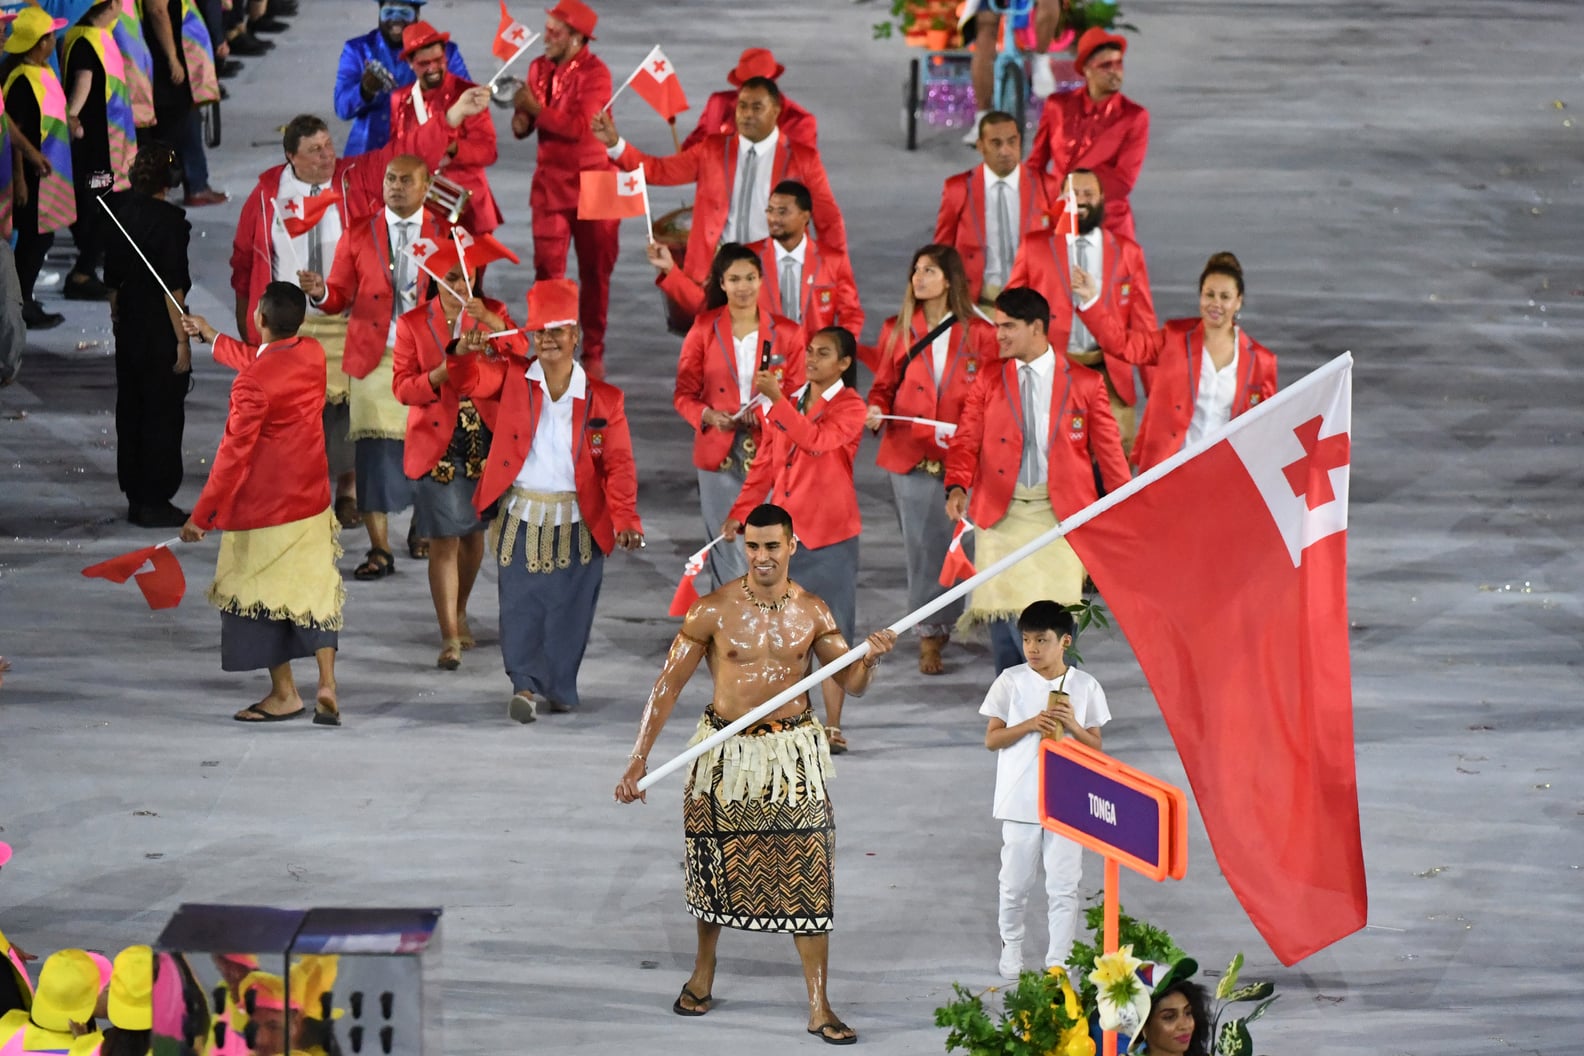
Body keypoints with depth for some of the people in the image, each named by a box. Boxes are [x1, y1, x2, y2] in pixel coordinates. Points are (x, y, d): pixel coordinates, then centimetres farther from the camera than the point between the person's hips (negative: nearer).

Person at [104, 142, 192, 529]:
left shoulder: (121, 215, 3)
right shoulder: (168, 221, -17)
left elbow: (111, 278, 11)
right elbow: (173, 285, -18)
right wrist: (182, 340, -15)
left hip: (128, 326, 7)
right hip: (160, 330, -7)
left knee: (130, 411, 14)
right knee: (163, 415, 1)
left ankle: (136, 497, 21)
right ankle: (155, 501, 3)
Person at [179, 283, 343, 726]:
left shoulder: (252, 383, -23)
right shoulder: (313, 355, -1)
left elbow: (233, 454, -21)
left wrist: (201, 515, -14)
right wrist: (211, 336, 36)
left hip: (264, 507, -6)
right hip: (312, 500, 6)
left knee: (262, 593, 8)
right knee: (315, 587, 11)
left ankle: (284, 694, 13)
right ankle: (327, 686, 2)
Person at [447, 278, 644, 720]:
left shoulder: (604, 398, 1)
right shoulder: (513, 378, 4)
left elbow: (618, 464, -1)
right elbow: (471, 382, -9)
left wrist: (625, 520, -12)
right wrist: (465, 354, -32)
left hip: (577, 521, 0)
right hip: (522, 515, 0)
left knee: (569, 608, 5)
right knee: (521, 602, -5)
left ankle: (559, 688, 17)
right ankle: (526, 685, -2)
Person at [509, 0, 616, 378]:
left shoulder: (595, 73, -12)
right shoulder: (540, 68, 4)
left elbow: (578, 126, -22)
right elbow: (526, 120, 9)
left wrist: (536, 109, -24)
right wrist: (520, 121, -14)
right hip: (550, 182, 4)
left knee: (595, 272, 4)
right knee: (547, 270, -2)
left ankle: (593, 353, 13)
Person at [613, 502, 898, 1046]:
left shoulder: (812, 612, -1)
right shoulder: (714, 610, -8)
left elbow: (851, 683, 3)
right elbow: (669, 683, -6)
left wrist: (870, 659, -21)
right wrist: (638, 758, -11)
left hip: (794, 751, 0)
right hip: (726, 750, 0)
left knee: (807, 878, -4)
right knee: (715, 865, 12)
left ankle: (819, 1008, -1)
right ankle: (702, 975, 38)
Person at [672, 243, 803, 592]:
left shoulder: (785, 333, 4)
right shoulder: (704, 330, 3)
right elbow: (684, 393, 4)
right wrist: (707, 415, -15)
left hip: (769, 454, 0)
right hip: (719, 454, 0)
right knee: (725, 547, 0)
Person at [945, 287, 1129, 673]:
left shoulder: (1085, 383, 3)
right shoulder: (988, 381, 8)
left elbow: (1108, 449, 5)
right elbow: (966, 441, 2)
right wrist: (957, 488, -17)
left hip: (1060, 514, -2)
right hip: (1002, 514, 2)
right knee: (1004, 612, 0)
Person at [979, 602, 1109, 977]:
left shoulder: (1085, 686, 1)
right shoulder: (1012, 681, -1)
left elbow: (1096, 747, 6)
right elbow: (992, 739, 0)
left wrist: (1074, 726, -14)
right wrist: (1030, 724, -16)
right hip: (1021, 801, 0)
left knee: (1064, 888, 0)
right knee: (1015, 884, 9)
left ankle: (1058, 961, 6)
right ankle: (1011, 948, 31)